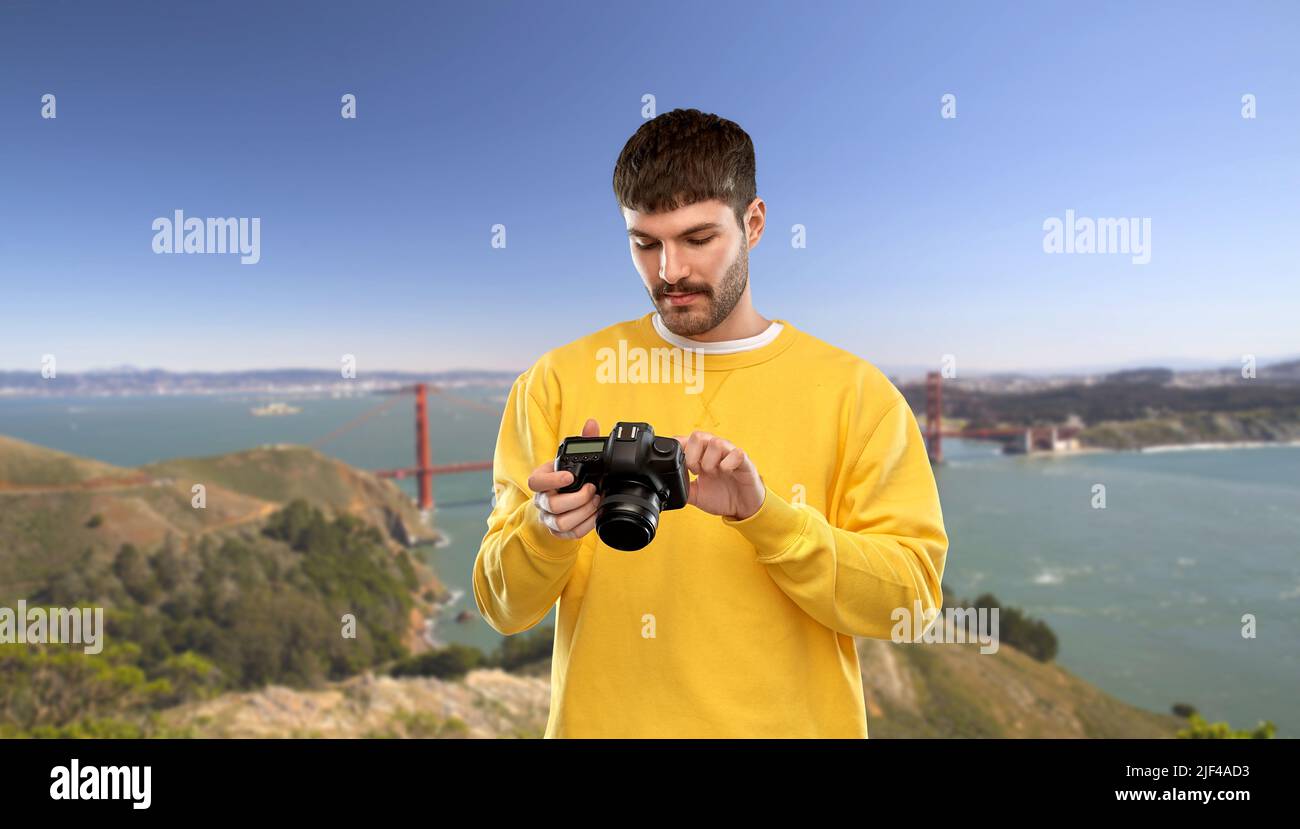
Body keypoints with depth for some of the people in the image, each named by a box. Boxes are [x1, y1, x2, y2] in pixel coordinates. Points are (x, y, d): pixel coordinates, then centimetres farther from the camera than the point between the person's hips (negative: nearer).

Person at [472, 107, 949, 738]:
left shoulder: (854, 391, -6)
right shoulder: (560, 380, -5)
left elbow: (913, 597, -11)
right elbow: (503, 606, -5)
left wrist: (763, 513, -23)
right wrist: (550, 528, -25)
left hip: (792, 721, 0)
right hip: (604, 720, 1)